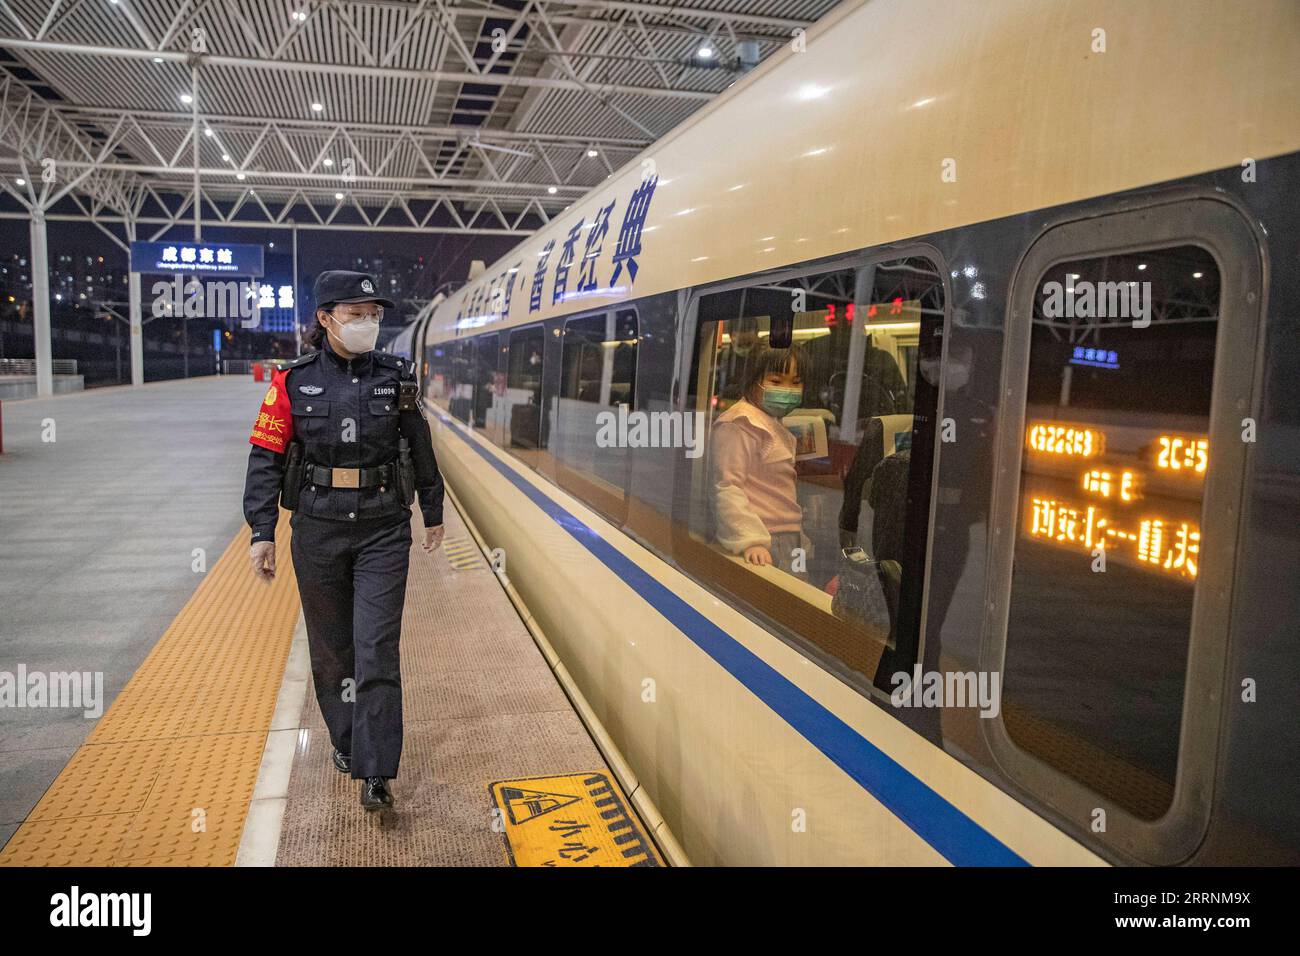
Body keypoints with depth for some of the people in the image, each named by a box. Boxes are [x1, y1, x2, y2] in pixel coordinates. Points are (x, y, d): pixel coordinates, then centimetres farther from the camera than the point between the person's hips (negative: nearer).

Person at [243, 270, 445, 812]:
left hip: (383, 531, -1)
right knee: (331, 647, 14)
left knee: (377, 650, -6)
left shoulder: (397, 377, 0)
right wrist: (262, 532, -7)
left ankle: (375, 773, -1)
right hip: (319, 530, 1)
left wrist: (433, 514, 16)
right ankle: (345, 740, 35)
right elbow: (265, 460, -2)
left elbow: (421, 451, 10)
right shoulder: (294, 382, -2)